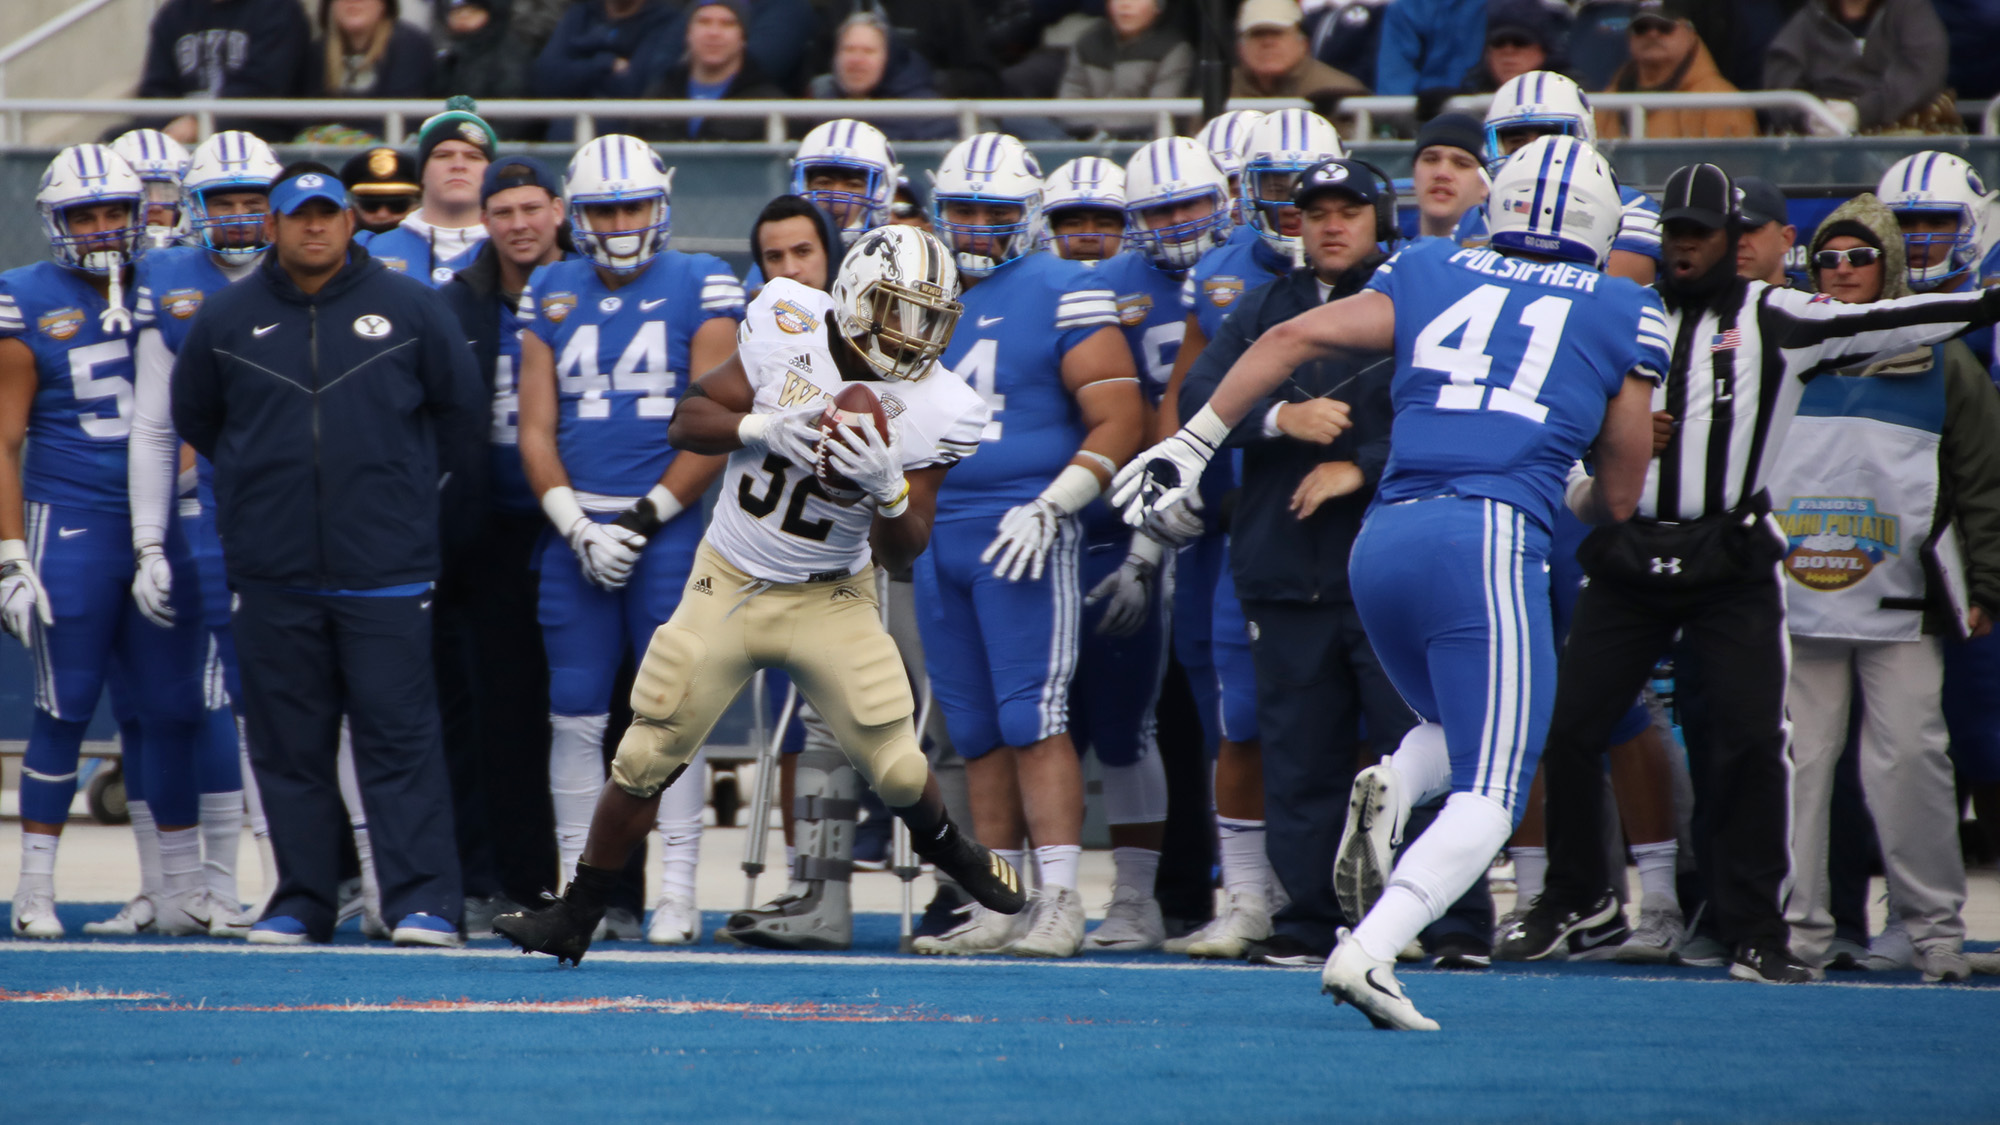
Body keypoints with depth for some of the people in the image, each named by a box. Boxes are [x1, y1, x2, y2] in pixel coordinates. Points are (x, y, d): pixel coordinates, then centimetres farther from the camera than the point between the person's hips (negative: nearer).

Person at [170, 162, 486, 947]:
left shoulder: (409, 310, 3)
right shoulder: (224, 321, 6)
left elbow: (460, 411, 13)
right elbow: (194, 420, 19)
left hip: (384, 568, -2)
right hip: (273, 577, 2)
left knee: (399, 736, -6)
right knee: (289, 744, 5)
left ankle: (422, 901, -6)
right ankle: (301, 901, 12)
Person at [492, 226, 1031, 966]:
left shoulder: (932, 411, -13)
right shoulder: (791, 331, -12)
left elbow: (901, 552, -9)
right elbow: (688, 423, -6)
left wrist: (889, 489, -30)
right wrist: (760, 429, -25)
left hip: (829, 600, 0)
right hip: (729, 585, 0)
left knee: (896, 770, -3)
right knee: (644, 759, -3)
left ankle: (946, 848, 33)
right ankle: (575, 918, 11)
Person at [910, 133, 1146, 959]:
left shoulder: (1061, 297, -5)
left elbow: (1117, 423, -9)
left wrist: (1050, 509, -17)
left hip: (1022, 536, -6)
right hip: (937, 536, 6)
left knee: (1031, 719, -12)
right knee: (975, 732, 7)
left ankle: (1060, 901, -13)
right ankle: (996, 906, 11)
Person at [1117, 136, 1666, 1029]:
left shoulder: (1430, 278, 18)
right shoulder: (1620, 314, 13)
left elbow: (1292, 339, 9)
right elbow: (1616, 500, 18)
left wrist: (1192, 444, 16)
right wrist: (1580, 502, 41)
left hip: (1382, 543, 4)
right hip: (1490, 536, -4)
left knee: (1464, 741, 28)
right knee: (1486, 800, -2)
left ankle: (1391, 789, -6)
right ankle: (1369, 952, -23)